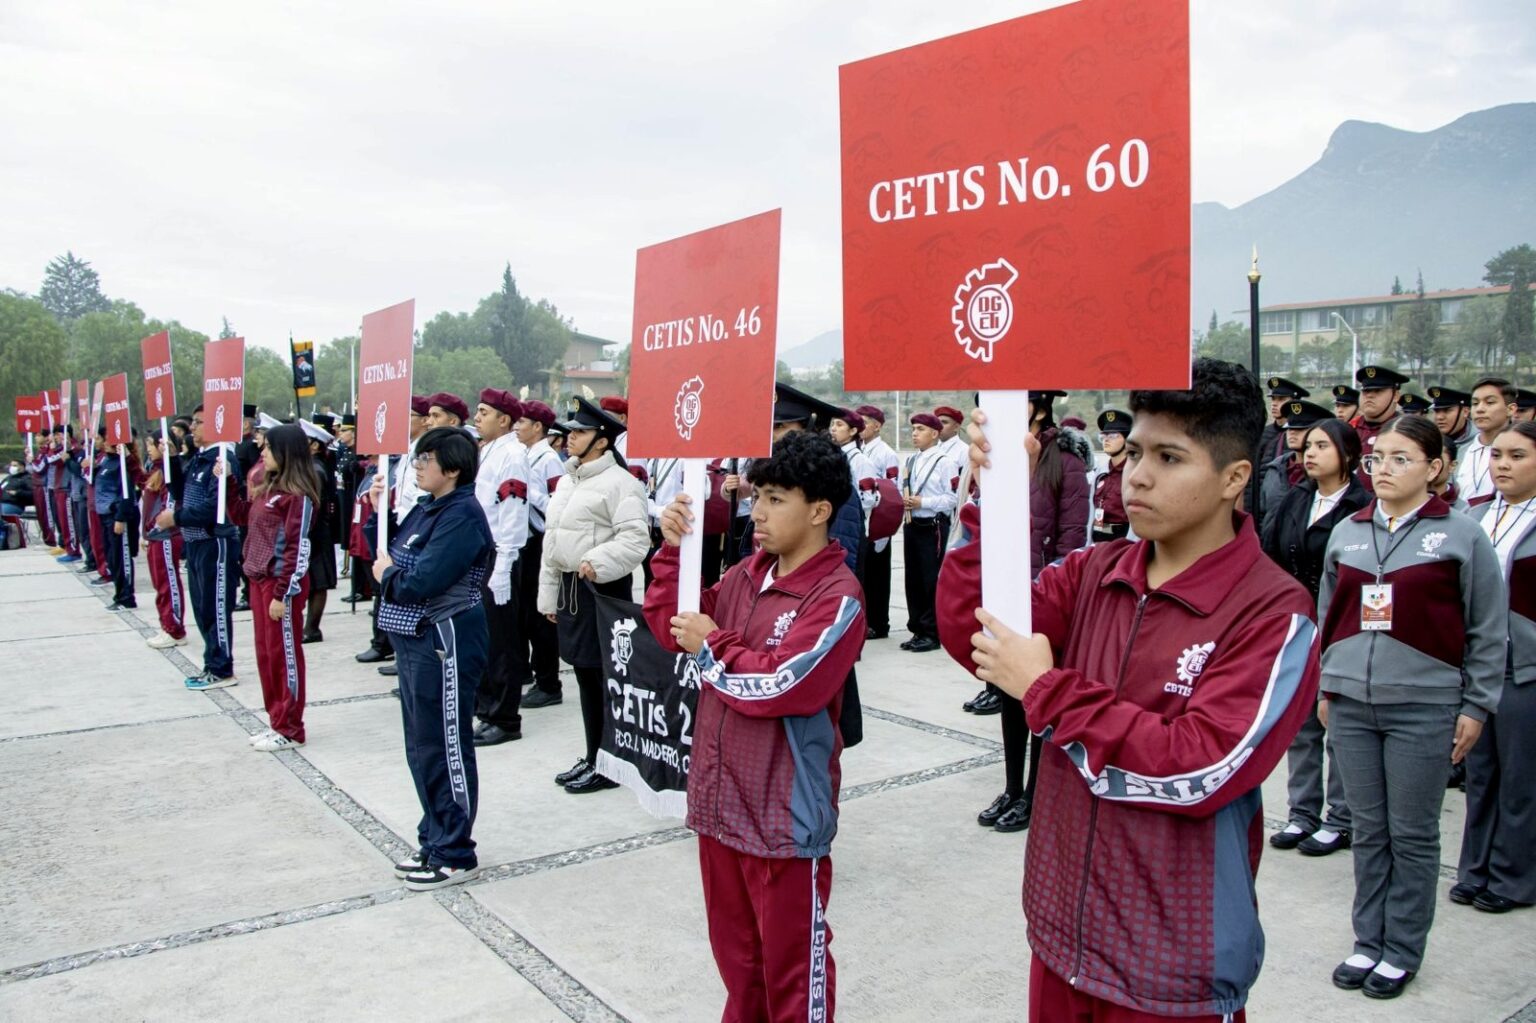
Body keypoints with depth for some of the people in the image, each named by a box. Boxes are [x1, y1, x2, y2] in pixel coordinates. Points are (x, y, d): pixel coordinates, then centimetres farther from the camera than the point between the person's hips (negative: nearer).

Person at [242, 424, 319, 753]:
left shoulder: (297, 494, -16)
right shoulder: (268, 488, 10)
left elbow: (297, 548, -18)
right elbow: (246, 521, 19)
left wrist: (282, 593, -19)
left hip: (282, 583, -9)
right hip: (259, 579, 9)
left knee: (284, 654, 0)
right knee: (266, 653, 14)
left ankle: (290, 730, 10)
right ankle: (276, 722, 25)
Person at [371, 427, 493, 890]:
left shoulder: (462, 515, -17)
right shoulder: (425, 507, 11)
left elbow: (423, 580, -24)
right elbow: (388, 555, 12)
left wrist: (387, 575, -6)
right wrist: (380, 512, 3)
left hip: (445, 641, -9)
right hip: (415, 639, 9)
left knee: (445, 747, 1)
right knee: (421, 746, 17)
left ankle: (455, 855, 13)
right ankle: (434, 839, 31)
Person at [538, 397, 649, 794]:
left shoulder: (619, 482, -12)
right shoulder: (567, 481, 15)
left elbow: (636, 539, -20)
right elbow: (552, 540, 19)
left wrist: (597, 562, -31)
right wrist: (549, 595, 18)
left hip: (602, 588, -9)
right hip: (570, 586, 9)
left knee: (607, 676, -2)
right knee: (585, 675, 16)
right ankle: (591, 758, 27)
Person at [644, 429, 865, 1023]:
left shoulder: (837, 596, -17)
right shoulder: (747, 574, 5)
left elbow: (781, 685, -24)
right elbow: (671, 627, 8)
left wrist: (712, 646, -11)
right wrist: (674, 551, -4)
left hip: (785, 814, -7)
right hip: (719, 798, 7)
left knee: (791, 962, 10)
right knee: (734, 948, 24)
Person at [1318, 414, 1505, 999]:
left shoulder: (1462, 536, -2)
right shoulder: (1347, 532, 9)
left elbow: (1488, 632, 0)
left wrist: (1475, 707, -2)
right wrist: (1325, 687, 14)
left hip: (1425, 706, -4)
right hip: (1351, 705, 4)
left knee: (1412, 835, 5)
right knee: (1369, 830, 11)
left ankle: (1402, 950, 19)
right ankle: (1369, 941, 23)